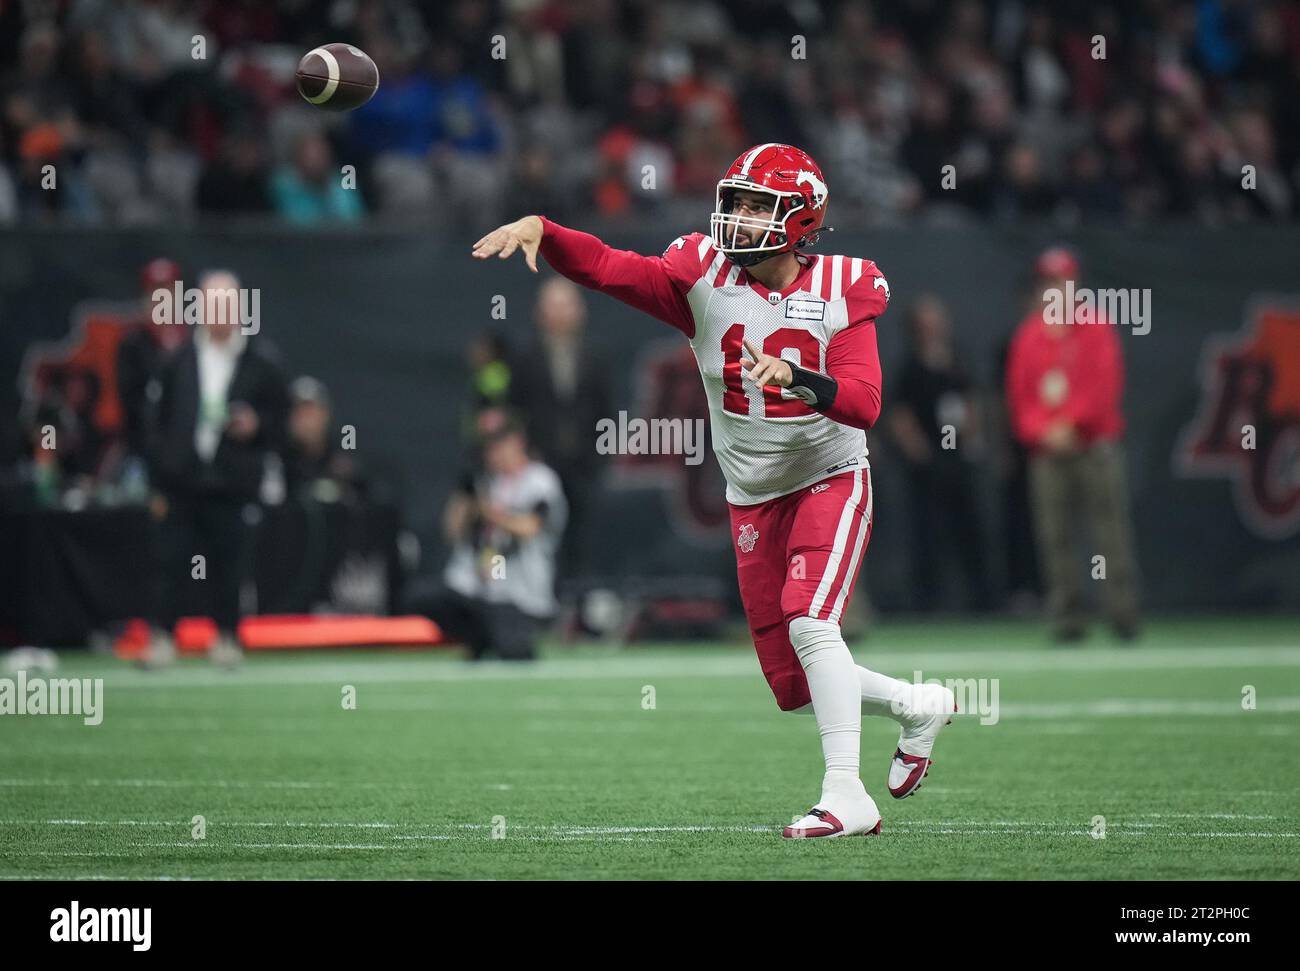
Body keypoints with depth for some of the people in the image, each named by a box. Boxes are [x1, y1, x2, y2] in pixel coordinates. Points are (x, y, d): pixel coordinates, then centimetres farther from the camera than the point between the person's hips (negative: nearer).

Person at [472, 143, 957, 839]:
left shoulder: (841, 292, -13)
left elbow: (862, 404, -24)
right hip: (754, 500, 4)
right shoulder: (703, 278, -8)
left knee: (808, 624, -26)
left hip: (830, 481, -4)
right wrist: (537, 228, -38)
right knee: (796, 686, 6)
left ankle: (847, 797, -21)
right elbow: (603, 267, -20)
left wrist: (794, 378, -42)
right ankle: (919, 707, 32)